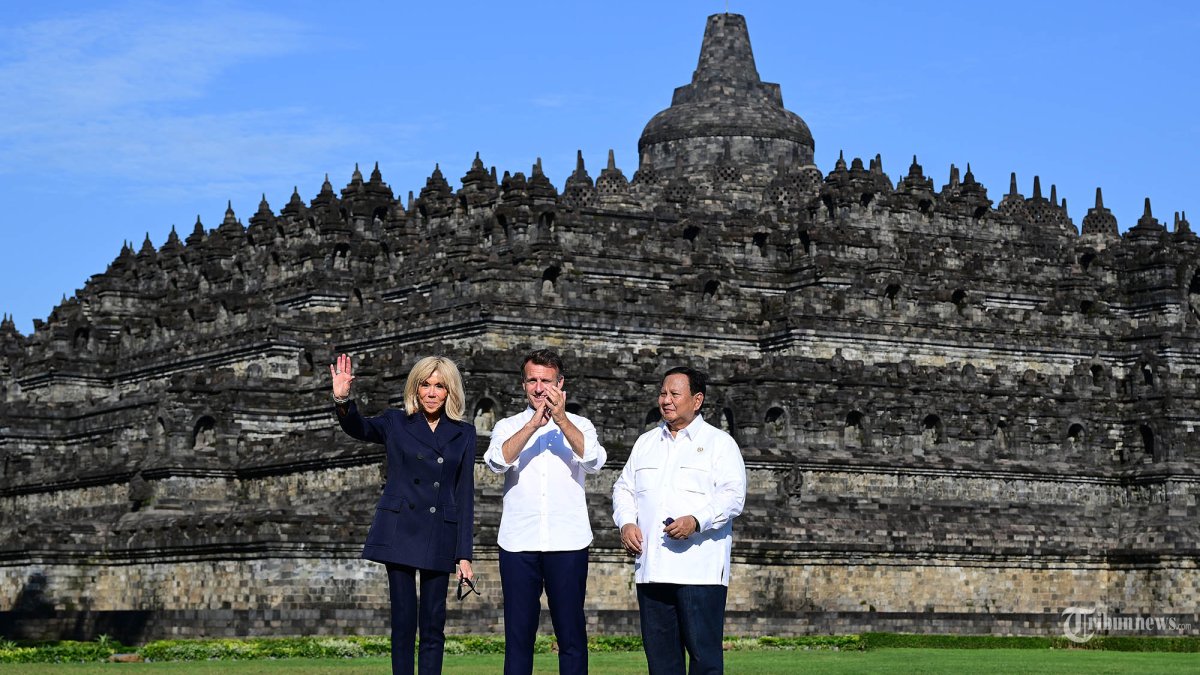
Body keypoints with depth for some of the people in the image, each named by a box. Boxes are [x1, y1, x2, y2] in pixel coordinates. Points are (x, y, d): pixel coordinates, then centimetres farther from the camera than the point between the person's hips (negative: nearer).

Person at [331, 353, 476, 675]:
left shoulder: (464, 434, 8)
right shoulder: (396, 423, 5)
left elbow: (465, 494, 6)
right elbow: (359, 428, -14)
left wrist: (464, 554, 2)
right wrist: (342, 401, -36)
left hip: (440, 538, 1)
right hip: (400, 533, -1)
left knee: (434, 624, 3)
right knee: (403, 621, 0)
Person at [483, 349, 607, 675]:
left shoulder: (578, 425, 11)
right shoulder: (507, 427, 12)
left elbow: (593, 461, -10)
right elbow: (497, 461, -10)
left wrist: (561, 420, -21)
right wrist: (534, 424, -21)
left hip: (568, 543, 0)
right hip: (518, 543, 0)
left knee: (572, 636, 1)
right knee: (518, 636, 2)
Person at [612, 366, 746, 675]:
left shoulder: (719, 443, 4)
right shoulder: (646, 442, 21)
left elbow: (732, 495, -6)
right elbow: (624, 488, 22)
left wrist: (696, 521, -22)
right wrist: (626, 522, 1)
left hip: (700, 569, -5)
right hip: (651, 567, 5)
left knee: (703, 649, -7)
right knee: (659, 650, 6)